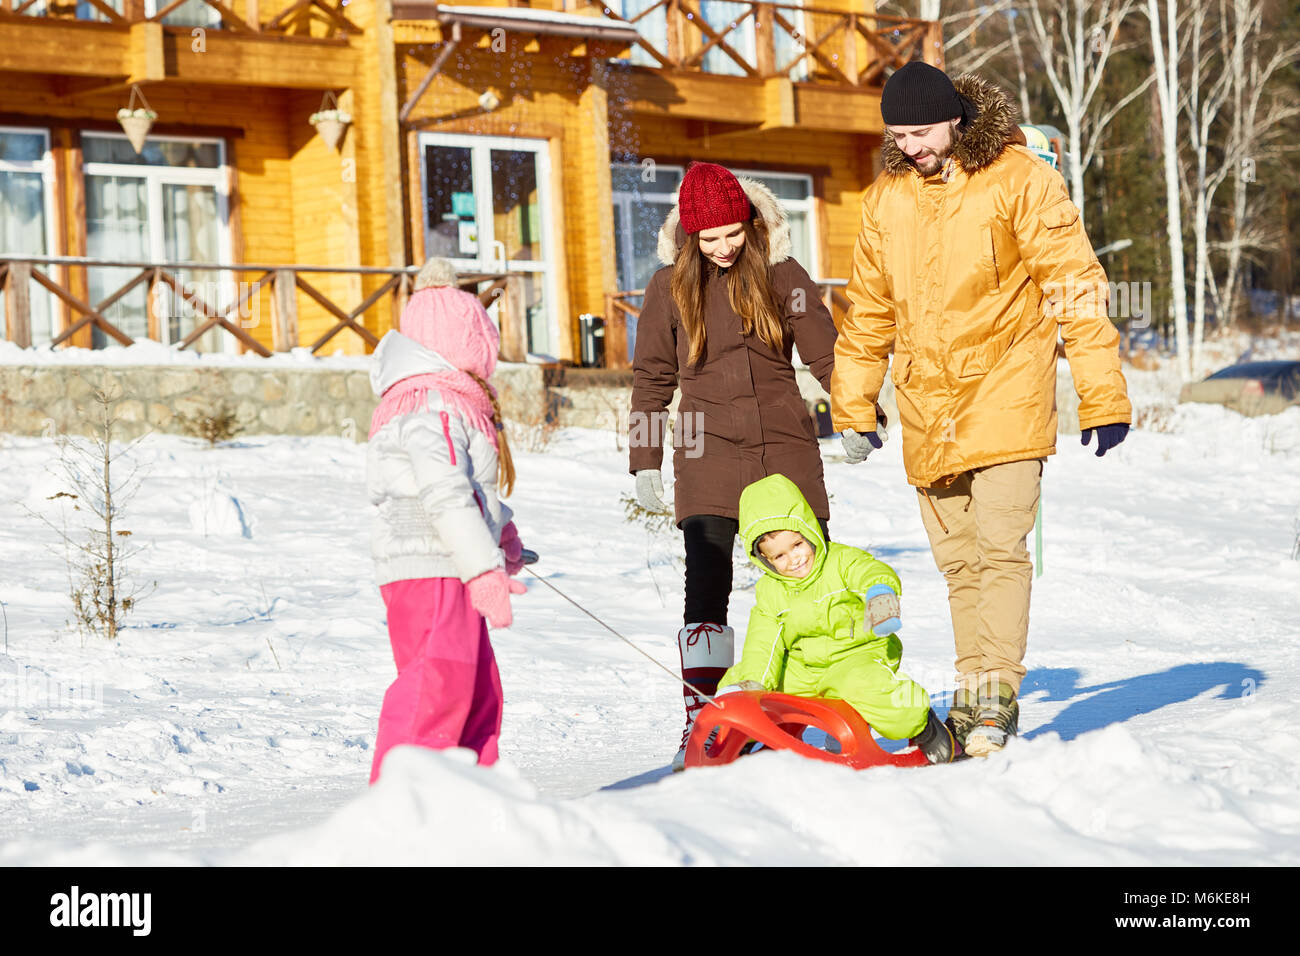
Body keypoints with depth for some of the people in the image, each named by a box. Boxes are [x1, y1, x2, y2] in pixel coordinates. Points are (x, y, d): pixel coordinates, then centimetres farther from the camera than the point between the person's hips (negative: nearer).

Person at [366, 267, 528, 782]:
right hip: (428, 570, -11)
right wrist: (485, 569, -28)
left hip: (449, 573, 11)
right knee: (438, 683, -17)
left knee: (478, 686, 13)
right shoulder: (433, 407, -14)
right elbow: (446, 496, -24)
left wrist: (503, 535, 45)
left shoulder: (448, 401, 21)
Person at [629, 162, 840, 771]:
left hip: (786, 451, 1)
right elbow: (652, 379, 10)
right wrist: (645, 463, 7)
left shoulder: (783, 275, 3)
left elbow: (825, 355, 8)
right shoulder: (669, 287, 4)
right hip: (708, 453, -1)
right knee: (706, 588, -11)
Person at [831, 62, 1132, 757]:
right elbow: (868, 309, 19)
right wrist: (853, 407, 17)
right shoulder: (886, 199, 10)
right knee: (957, 558, 7)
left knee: (999, 547, -13)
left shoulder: (1021, 182, -6)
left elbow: (1075, 287, -6)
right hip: (928, 407, 5)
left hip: (1006, 394, -5)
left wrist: (1102, 397, -9)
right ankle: (972, 695, 15)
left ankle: (997, 698, -10)